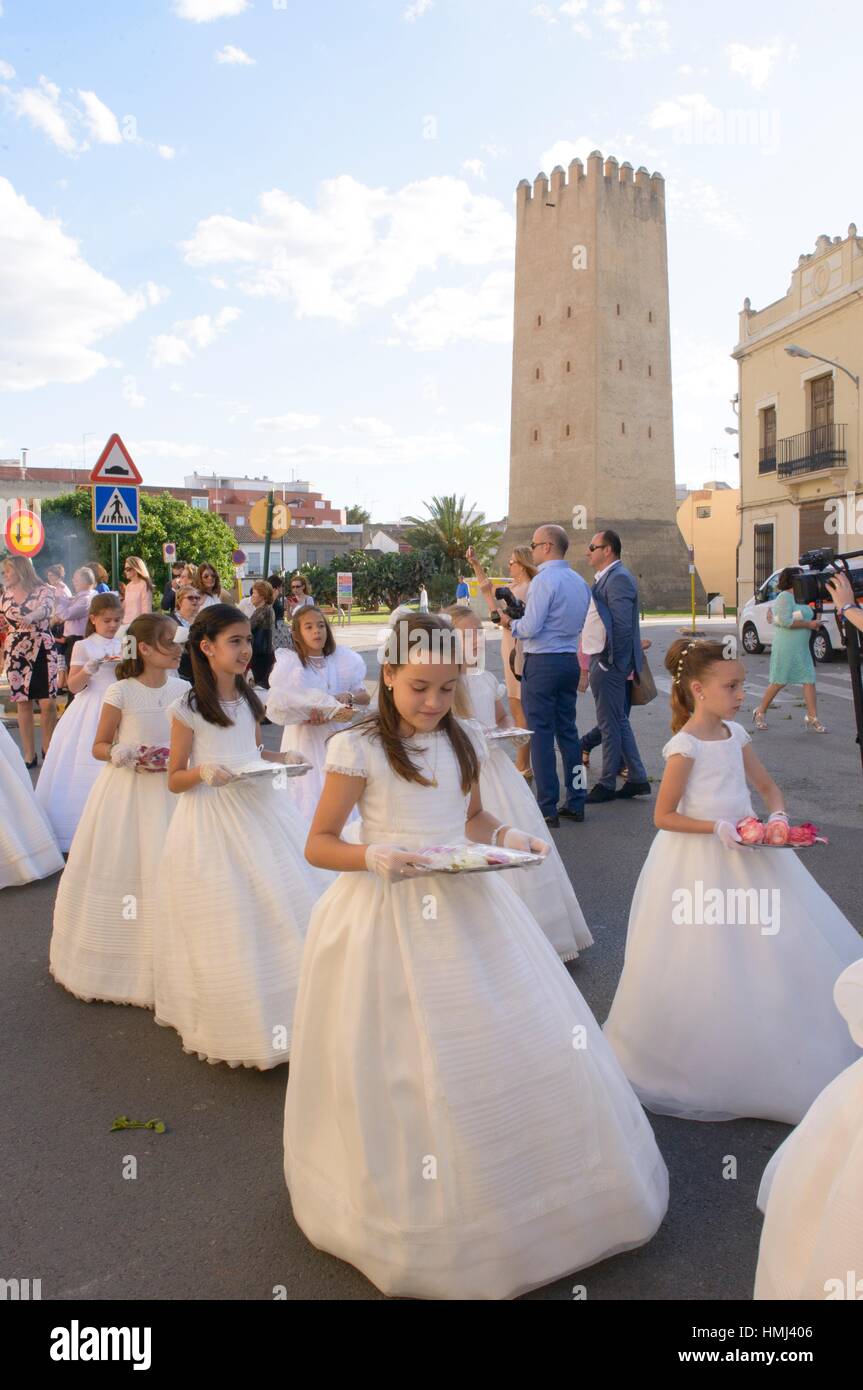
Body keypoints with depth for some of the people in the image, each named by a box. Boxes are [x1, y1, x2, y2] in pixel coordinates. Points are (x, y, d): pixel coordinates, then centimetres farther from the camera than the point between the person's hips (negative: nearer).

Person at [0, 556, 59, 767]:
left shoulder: (42, 590, -5)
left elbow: (46, 608, -25)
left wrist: (31, 617, -44)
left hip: (42, 651, -4)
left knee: (47, 703, -5)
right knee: (22, 703, 4)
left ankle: (48, 749, 15)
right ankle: (29, 755, 11)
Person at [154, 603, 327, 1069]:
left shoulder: (250, 699, 7)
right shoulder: (188, 709, -10)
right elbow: (175, 779, -4)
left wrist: (282, 758, 2)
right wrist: (204, 772, -24)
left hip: (261, 808, 6)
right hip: (213, 817, -5)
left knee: (284, 904, 6)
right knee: (226, 915, -1)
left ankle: (290, 1006, 22)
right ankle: (232, 1018, 18)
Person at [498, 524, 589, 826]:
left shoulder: (544, 580, -14)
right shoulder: (579, 581, 12)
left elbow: (531, 628, -19)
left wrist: (509, 622, 2)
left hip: (542, 663, -8)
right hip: (570, 660, 8)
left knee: (541, 734, -2)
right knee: (568, 731, 13)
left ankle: (547, 808, 1)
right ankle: (575, 803, 18)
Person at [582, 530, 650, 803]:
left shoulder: (618, 578, -16)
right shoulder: (606, 577, 15)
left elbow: (621, 624, -22)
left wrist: (608, 661, -19)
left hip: (608, 662, -10)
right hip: (602, 660, 10)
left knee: (610, 724, 0)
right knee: (619, 721, 15)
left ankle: (607, 785, 10)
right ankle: (637, 778, 24)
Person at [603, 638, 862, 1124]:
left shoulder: (735, 734, 3)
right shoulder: (685, 746, -17)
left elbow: (767, 785, 14)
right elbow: (663, 816, -16)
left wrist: (778, 816, -5)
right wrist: (717, 828, -21)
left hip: (744, 852, 7)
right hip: (700, 861, -7)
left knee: (765, 952, 12)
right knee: (708, 965, 2)